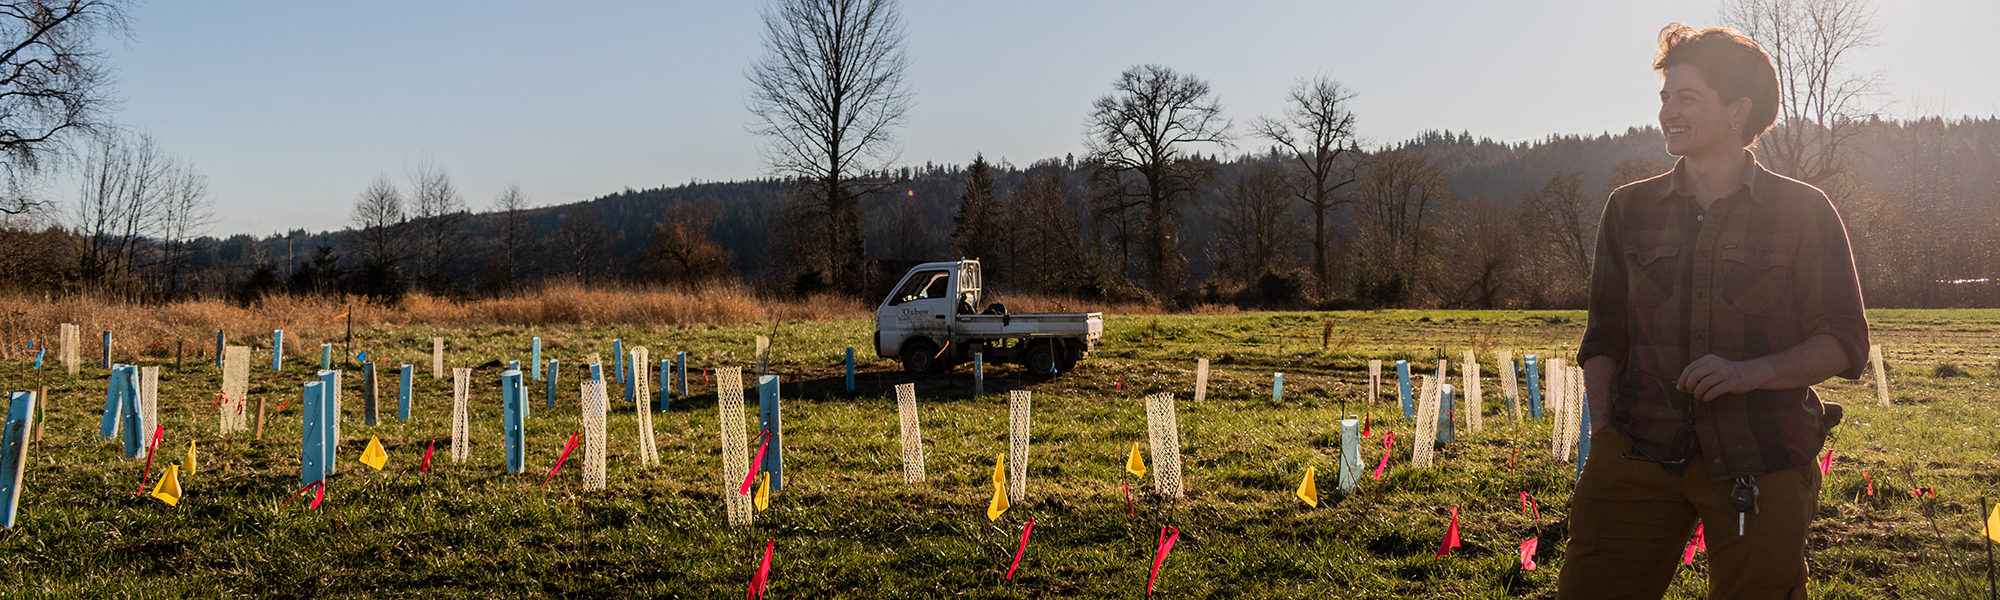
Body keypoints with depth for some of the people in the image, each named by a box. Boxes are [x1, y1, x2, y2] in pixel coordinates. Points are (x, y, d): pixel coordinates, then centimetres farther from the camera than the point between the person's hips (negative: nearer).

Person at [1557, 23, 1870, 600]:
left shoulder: (1803, 211, 3)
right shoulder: (1630, 209, 12)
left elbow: (1845, 344, 2)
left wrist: (1749, 371, -15)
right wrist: (1602, 432, 3)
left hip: (1761, 466, -2)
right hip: (1638, 453, 2)